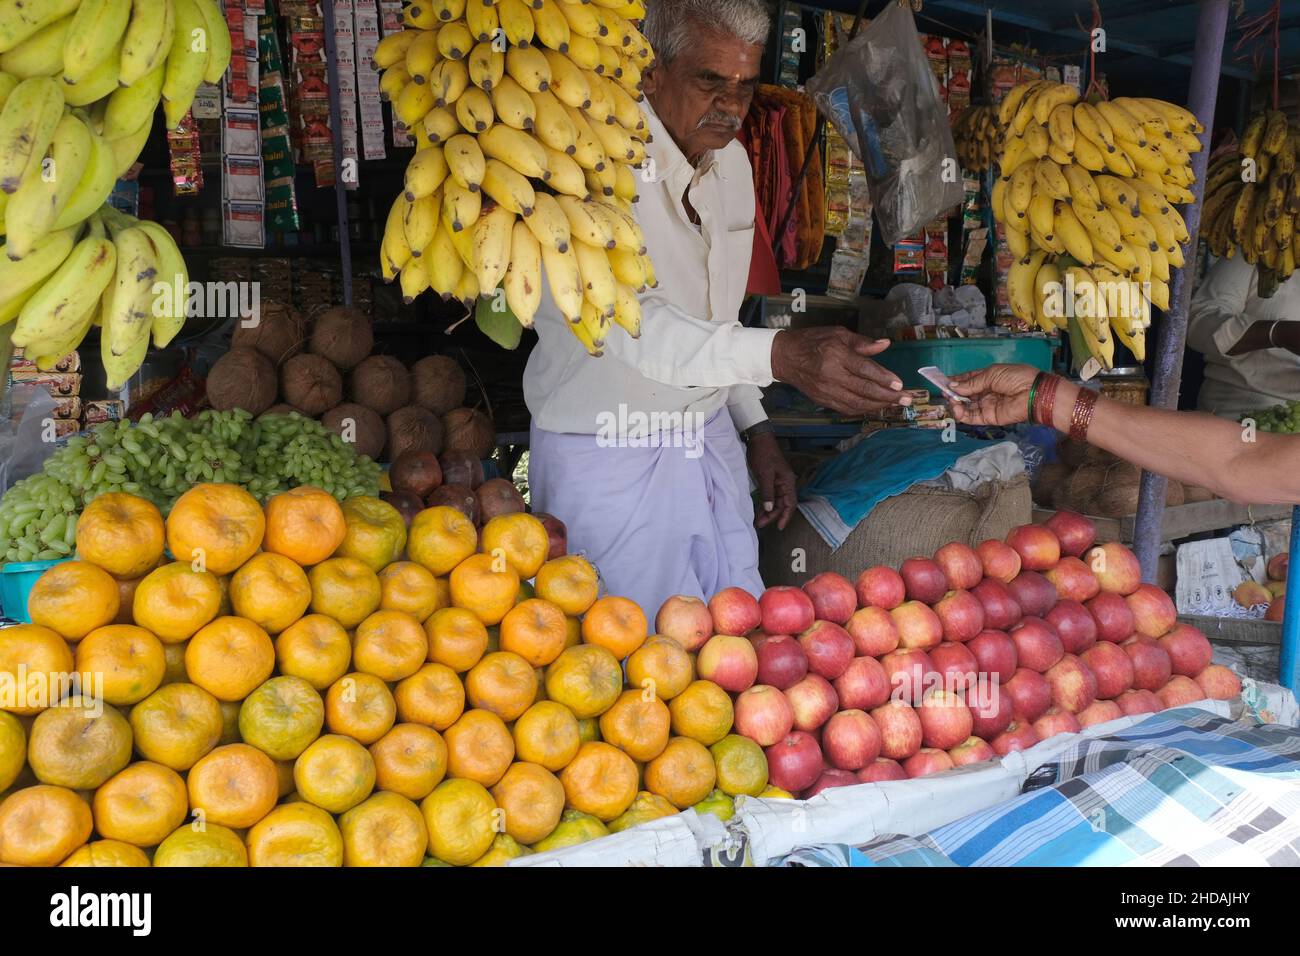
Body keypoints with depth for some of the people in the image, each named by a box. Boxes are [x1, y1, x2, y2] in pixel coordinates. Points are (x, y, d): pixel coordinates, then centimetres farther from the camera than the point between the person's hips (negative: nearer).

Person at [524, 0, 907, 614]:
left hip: (711, 443, 7)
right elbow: (630, 320, -33)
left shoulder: (731, 161, 8)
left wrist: (755, 429, 12)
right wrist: (779, 354, -44)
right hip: (608, 463, -6)